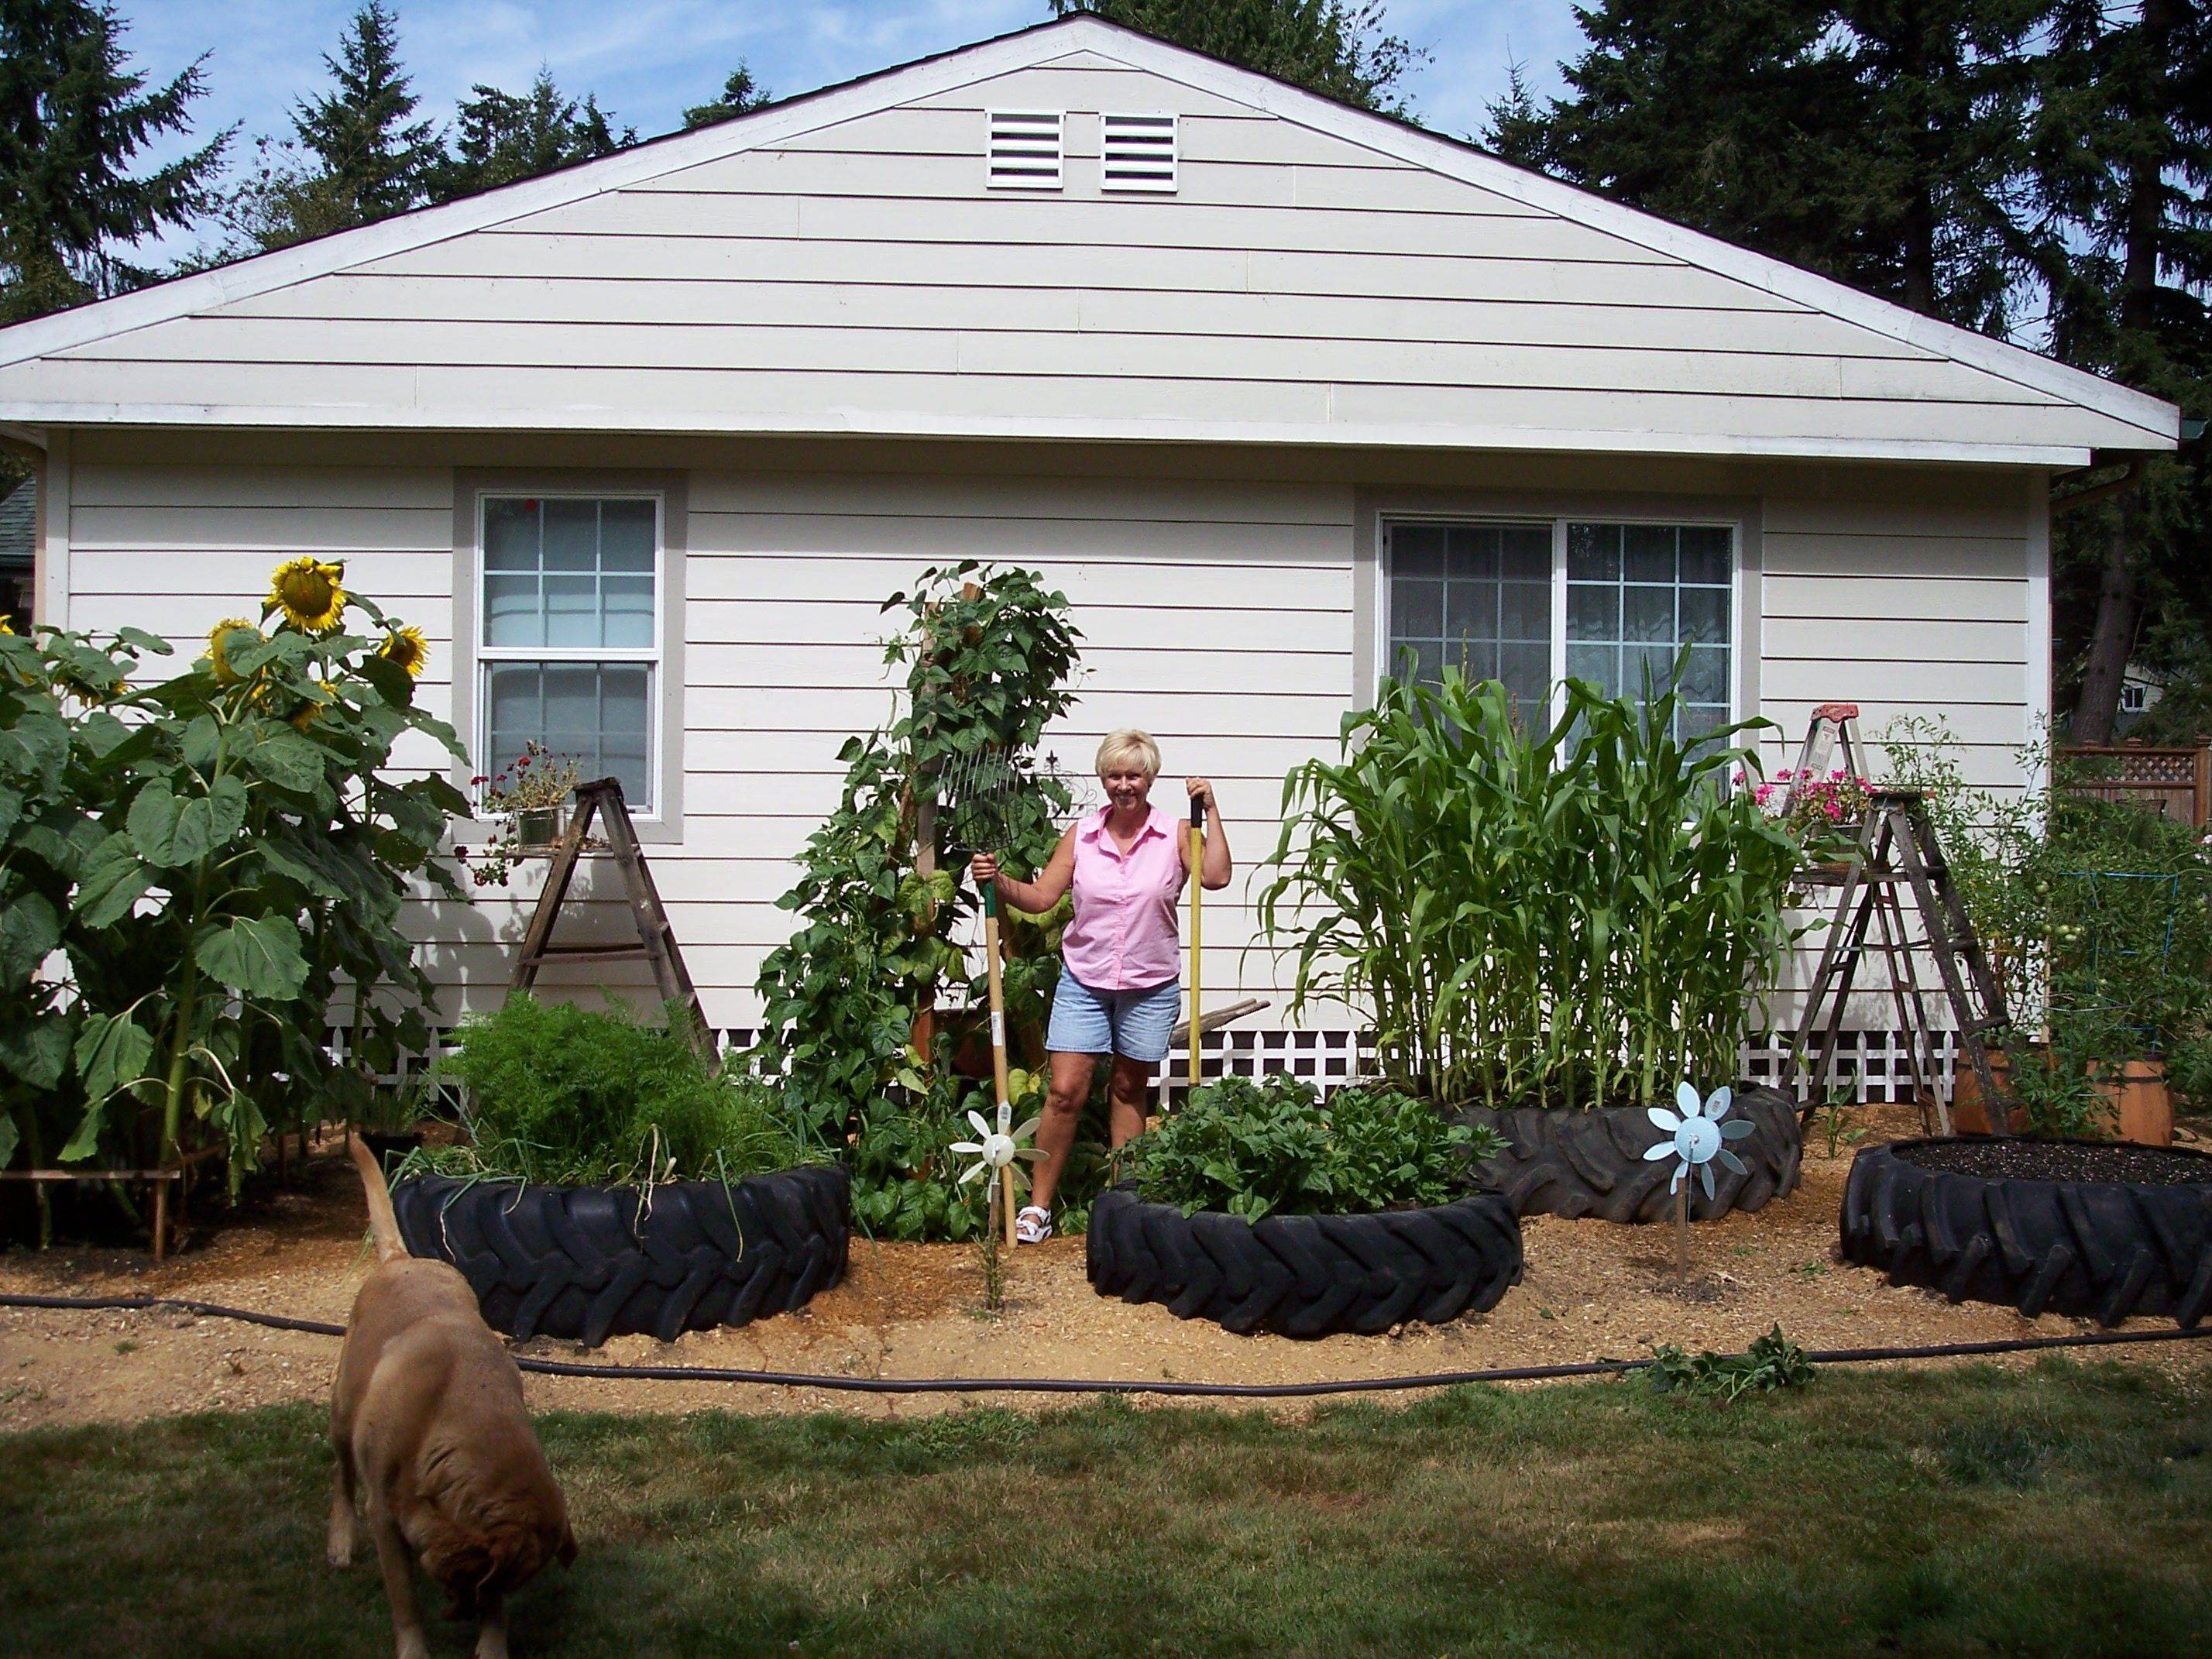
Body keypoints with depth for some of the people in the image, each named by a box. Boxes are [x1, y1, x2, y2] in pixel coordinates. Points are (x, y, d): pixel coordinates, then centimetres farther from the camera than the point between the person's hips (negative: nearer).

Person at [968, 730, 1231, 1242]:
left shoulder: (1174, 835, -4)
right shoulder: (1081, 835, 0)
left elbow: (1216, 877, -20)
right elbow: (1041, 896, 0)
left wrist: (1210, 810, -18)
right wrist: (998, 880, -17)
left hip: (1150, 987, 0)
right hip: (1084, 982, 0)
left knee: (1129, 1089, 13)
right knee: (1065, 1091, -6)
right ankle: (1038, 1205, 1)